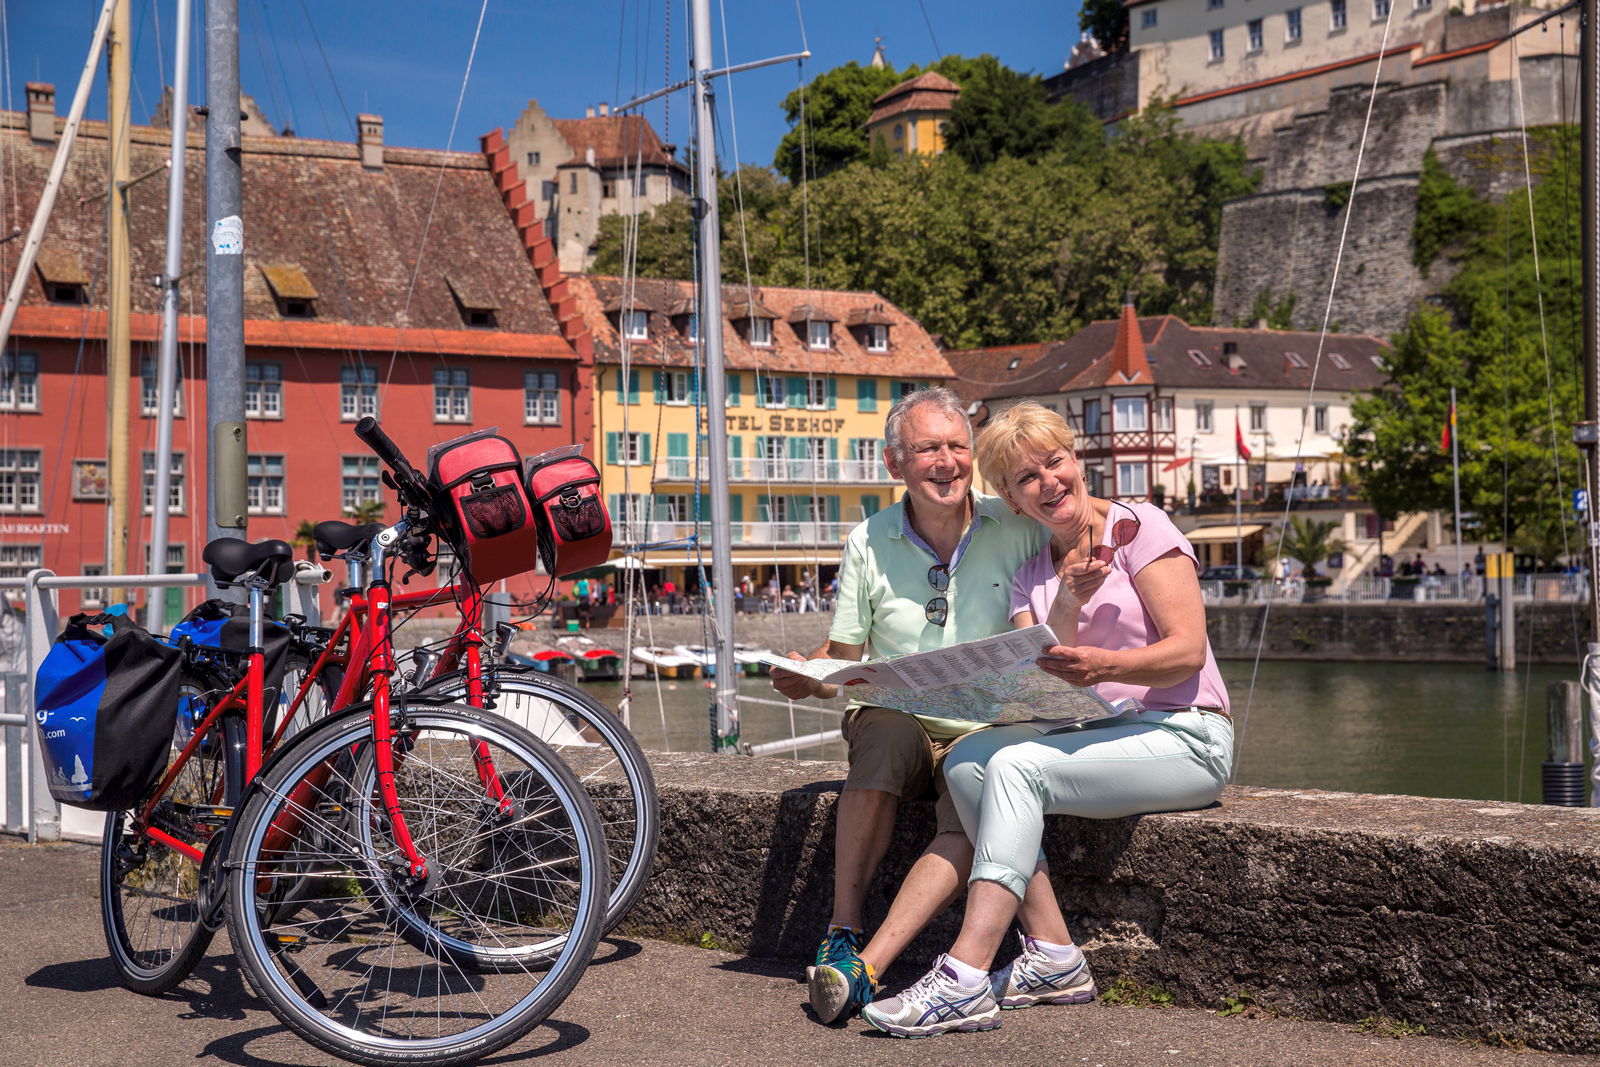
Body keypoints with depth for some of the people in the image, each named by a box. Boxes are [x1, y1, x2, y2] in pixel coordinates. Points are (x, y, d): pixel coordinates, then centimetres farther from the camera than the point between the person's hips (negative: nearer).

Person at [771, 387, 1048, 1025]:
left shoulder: (1018, 532, 1)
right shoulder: (869, 543, 5)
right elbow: (843, 656, 9)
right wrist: (805, 678, -12)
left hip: (985, 732, 0)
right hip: (897, 721, 1)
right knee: (886, 733, -35)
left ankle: (864, 966, -36)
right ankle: (843, 930, -33)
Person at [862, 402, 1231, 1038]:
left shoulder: (1138, 527, -3)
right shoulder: (1031, 577, 14)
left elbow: (1188, 650, -13)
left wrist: (1104, 665, -30)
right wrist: (1067, 603, -16)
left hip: (1183, 735, -6)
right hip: (1101, 733, 6)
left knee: (1016, 764, -28)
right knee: (966, 760, -18)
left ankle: (966, 979, -32)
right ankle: (1053, 958, -19)